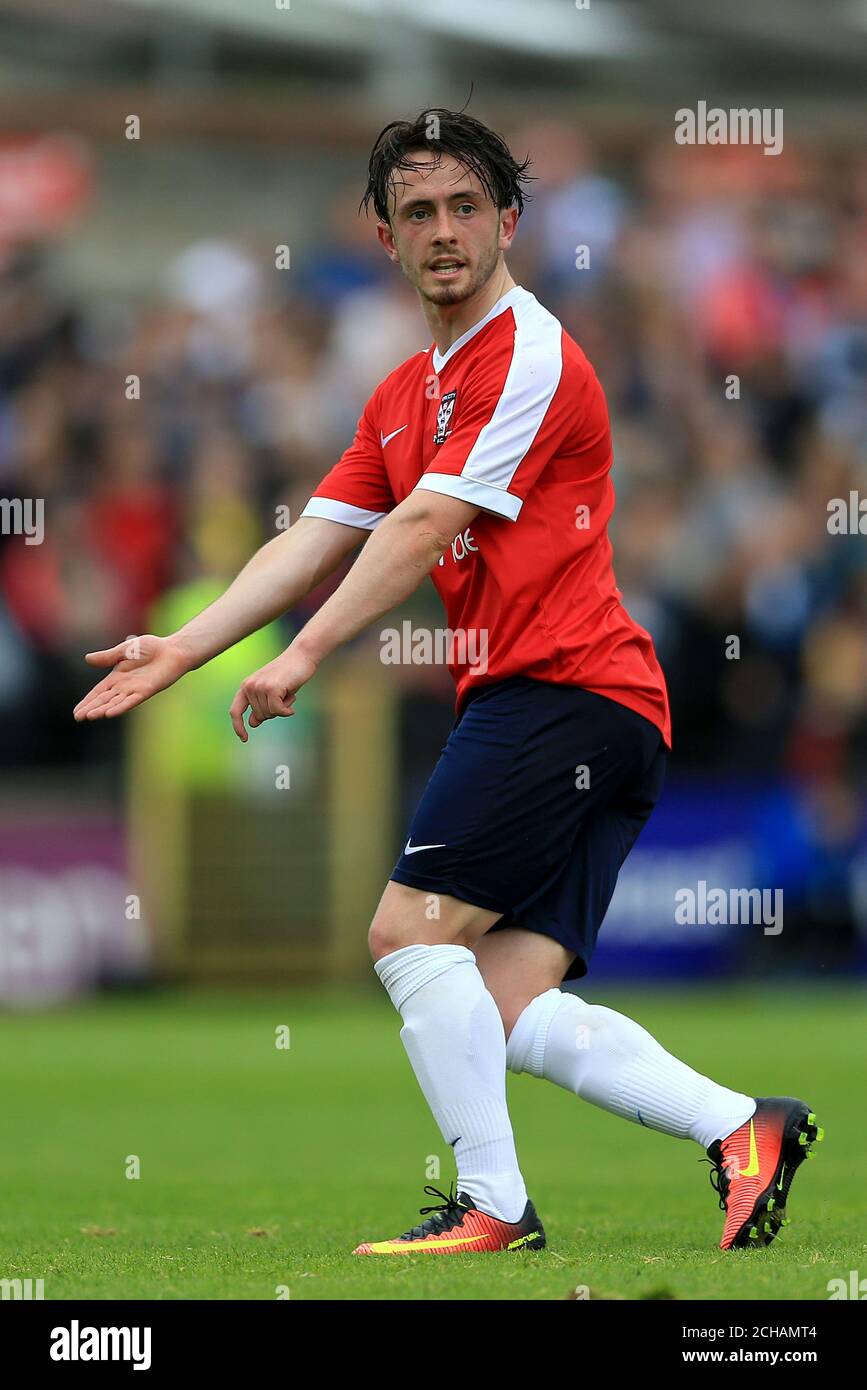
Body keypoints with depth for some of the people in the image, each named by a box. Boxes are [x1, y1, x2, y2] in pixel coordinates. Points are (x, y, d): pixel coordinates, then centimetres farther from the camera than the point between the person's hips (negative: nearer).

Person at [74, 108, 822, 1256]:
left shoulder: (532, 355, -6)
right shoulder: (407, 395, 22)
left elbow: (426, 528, -13)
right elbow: (315, 542, 22)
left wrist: (303, 657, -13)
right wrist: (186, 646, 12)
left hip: (561, 686, -9)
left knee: (412, 931, -12)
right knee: (509, 1009, -1)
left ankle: (492, 1204, -10)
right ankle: (741, 1125, -2)